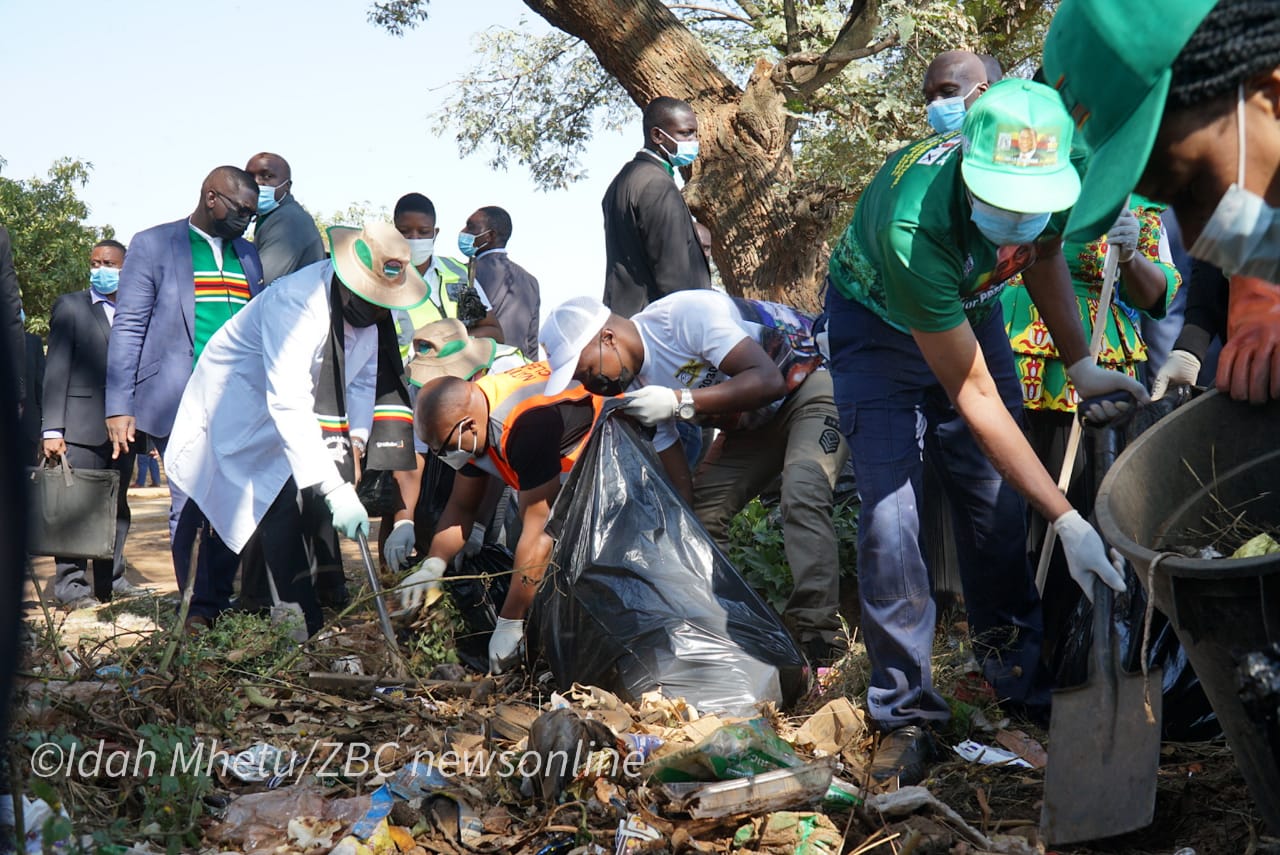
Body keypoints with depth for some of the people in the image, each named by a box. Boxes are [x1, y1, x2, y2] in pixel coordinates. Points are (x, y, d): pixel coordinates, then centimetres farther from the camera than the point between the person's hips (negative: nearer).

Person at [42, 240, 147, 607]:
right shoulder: (70, 306, 5)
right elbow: (56, 370, -1)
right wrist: (52, 429, -9)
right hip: (83, 424, -3)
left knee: (117, 506, 8)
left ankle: (111, 578, 17)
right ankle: (69, 584, 2)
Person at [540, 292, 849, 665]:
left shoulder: (686, 315, -29)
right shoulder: (636, 390, -8)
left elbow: (769, 380, -36)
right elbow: (680, 486, -6)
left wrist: (680, 401, -42)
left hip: (815, 385, -8)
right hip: (755, 422, 8)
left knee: (801, 493, -29)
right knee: (701, 512, -3)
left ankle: (818, 642, -30)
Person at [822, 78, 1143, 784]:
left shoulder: (1054, 173, -27)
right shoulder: (912, 226, -43)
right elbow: (974, 399, -37)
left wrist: (1079, 364, -7)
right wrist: (1067, 521, -38)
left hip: (968, 310, 5)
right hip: (879, 325, -5)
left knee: (997, 503, 2)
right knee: (889, 514, -14)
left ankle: (1020, 677, 19)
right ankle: (905, 713, -1)